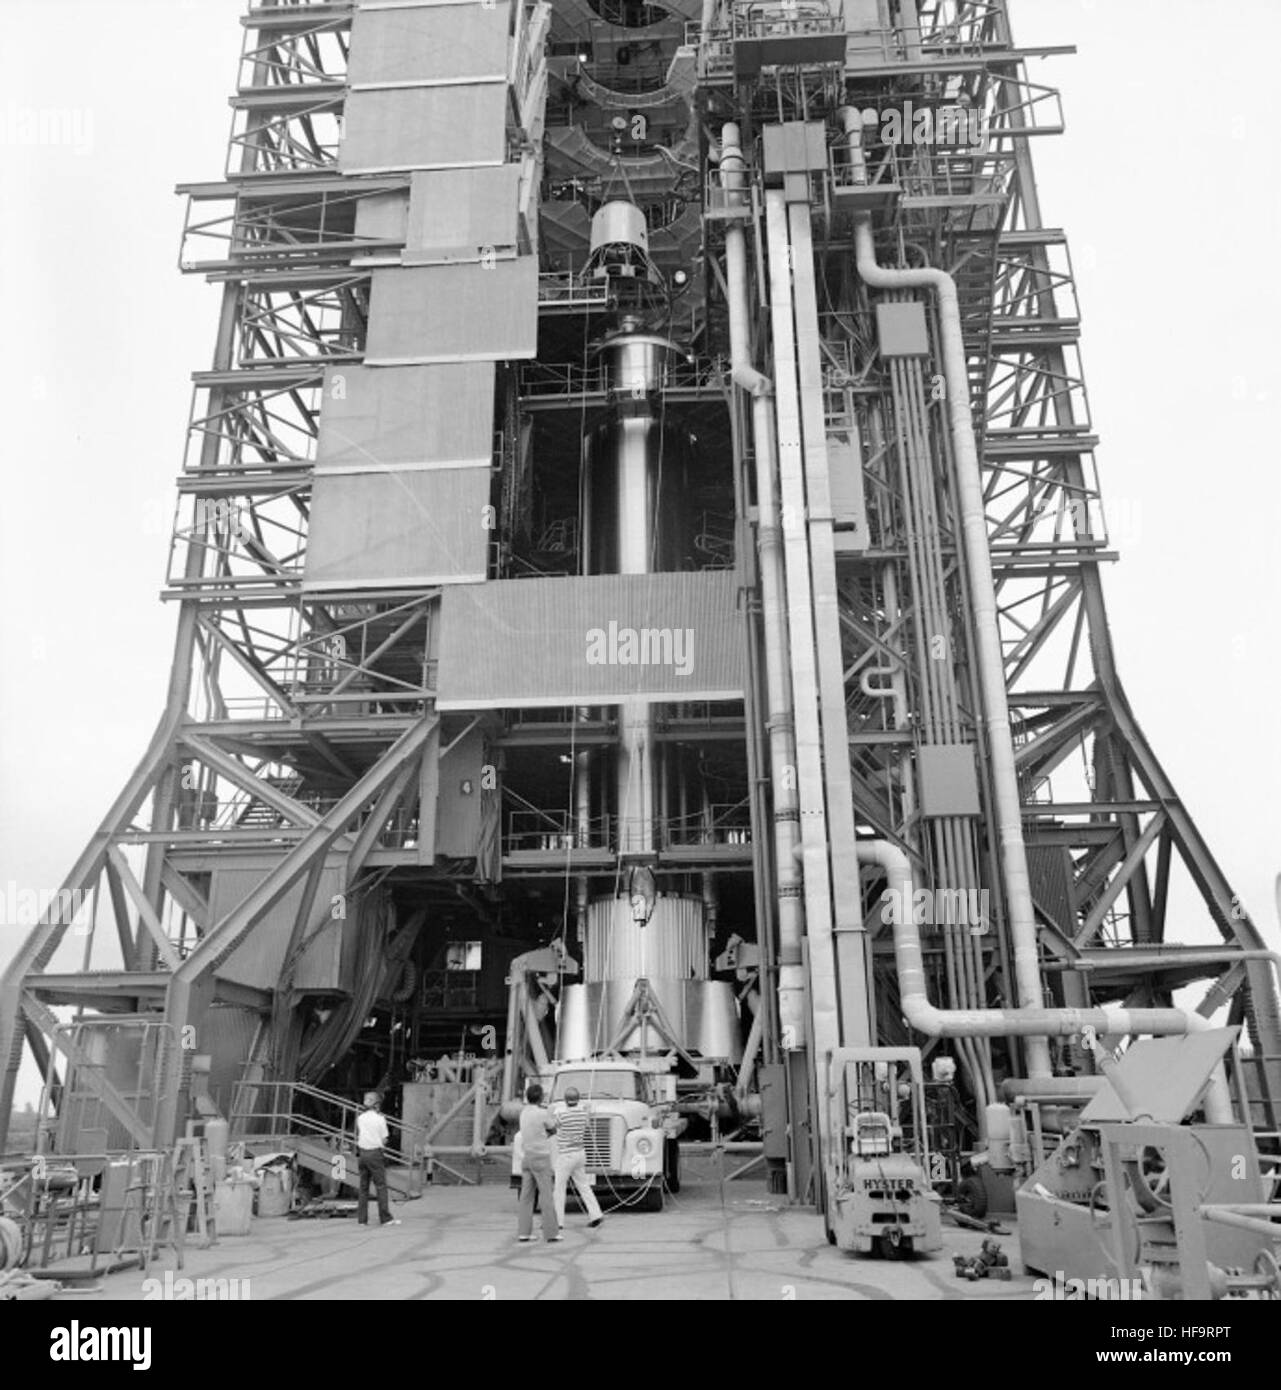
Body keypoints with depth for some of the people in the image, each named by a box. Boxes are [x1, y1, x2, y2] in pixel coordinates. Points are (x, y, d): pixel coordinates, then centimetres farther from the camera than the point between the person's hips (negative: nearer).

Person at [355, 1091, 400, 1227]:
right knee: (381, 1186, -1)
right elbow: (384, 1140, -2)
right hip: (376, 1153, -4)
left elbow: (357, 1137, 5)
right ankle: (385, 1218, -3)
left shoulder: (360, 1117, 3)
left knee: (363, 1187, 11)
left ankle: (362, 1218, 12)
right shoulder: (379, 1118, -6)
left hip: (362, 1153, 4)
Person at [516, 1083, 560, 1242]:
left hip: (526, 1158, 7)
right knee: (546, 1195, -2)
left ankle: (523, 1232, 6)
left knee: (526, 1196, 7)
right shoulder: (544, 1114, -15)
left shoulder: (524, 1112, 7)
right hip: (541, 1158, -7)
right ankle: (551, 1232, 0)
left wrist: (544, 1134, 3)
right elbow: (554, 1130, 2)